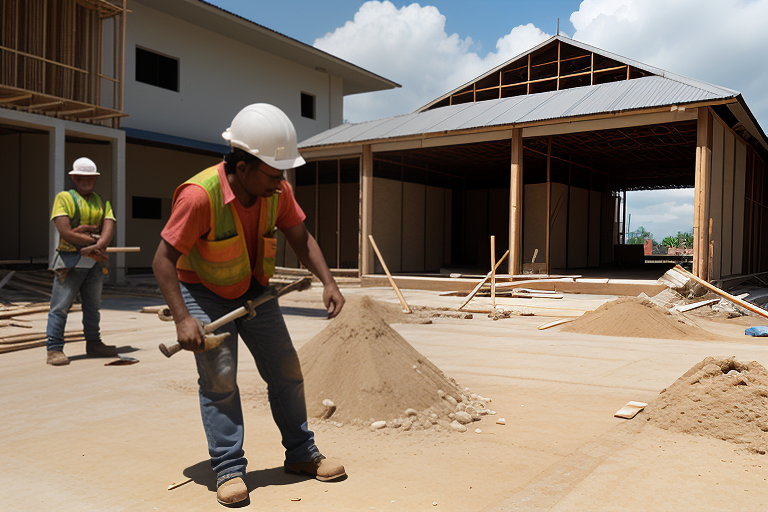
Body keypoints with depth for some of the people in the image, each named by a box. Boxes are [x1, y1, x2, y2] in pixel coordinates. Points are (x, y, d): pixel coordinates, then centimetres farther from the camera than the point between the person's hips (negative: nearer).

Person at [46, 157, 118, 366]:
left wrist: (97, 246, -20)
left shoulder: (102, 202, 15)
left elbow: (109, 229, -1)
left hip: (95, 261, 5)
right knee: (60, 307, -6)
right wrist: (94, 240, -10)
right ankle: (54, 349, -1)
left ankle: (93, 343, 25)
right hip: (70, 260, -5)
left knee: (93, 305, 14)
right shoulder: (64, 198, 1)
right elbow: (65, 232, -12)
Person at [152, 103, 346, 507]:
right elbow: (164, 259, -25)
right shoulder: (200, 195, -31)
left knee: (286, 371, 5)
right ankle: (229, 470, 1)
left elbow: (301, 238, -2)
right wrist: (182, 319, -31)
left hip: (254, 290, 5)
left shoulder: (277, 191, -14)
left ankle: (301, 453, 21)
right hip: (204, 293, -5)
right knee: (218, 378, -14)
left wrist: (327, 282, -16)